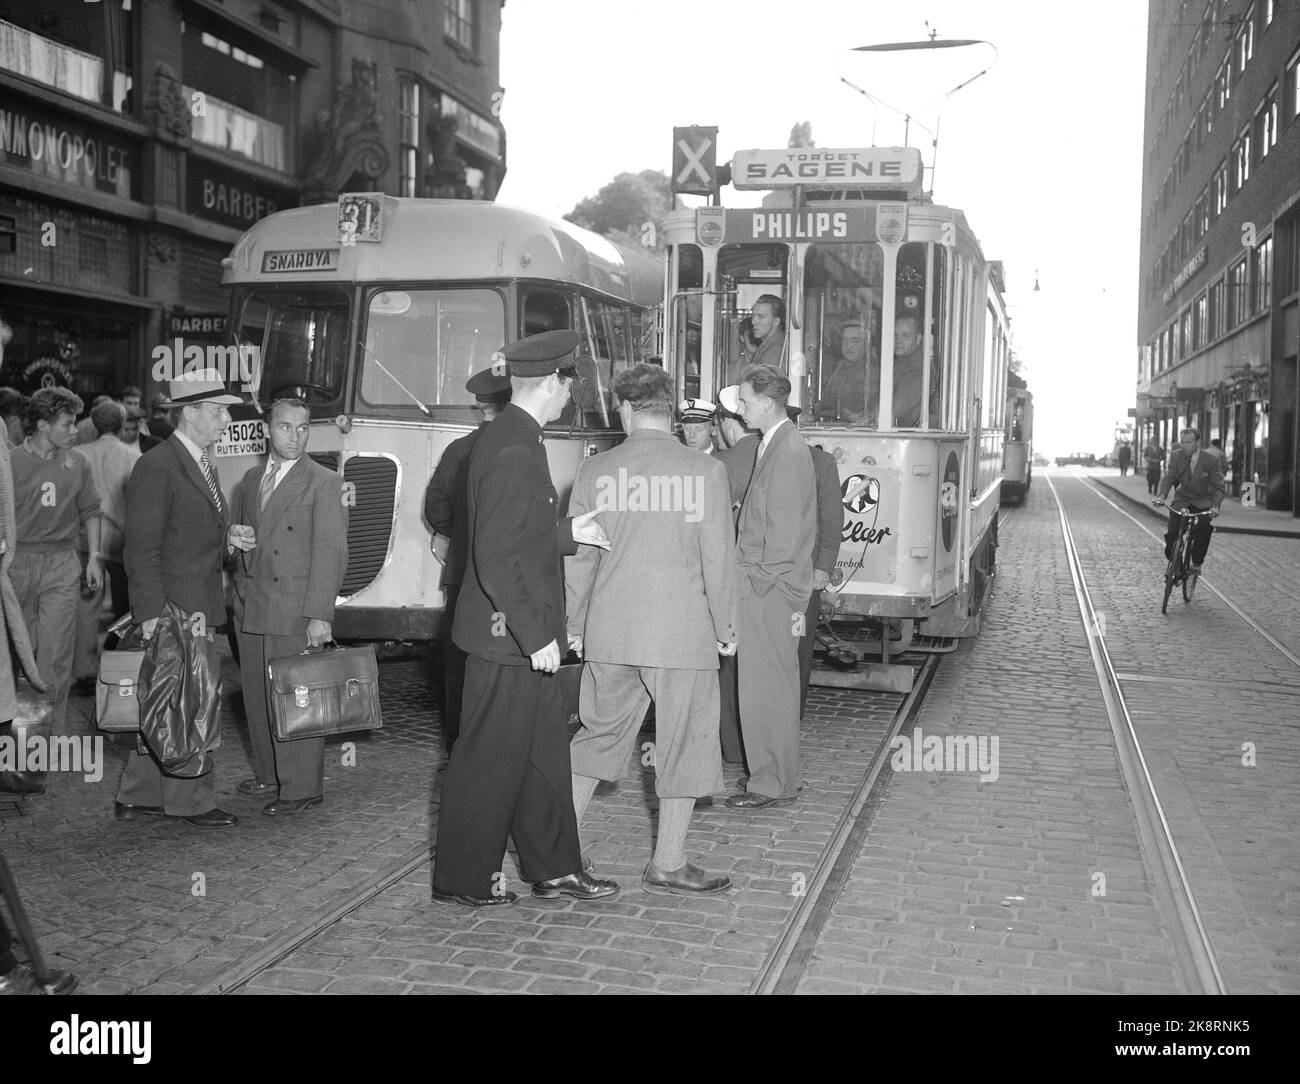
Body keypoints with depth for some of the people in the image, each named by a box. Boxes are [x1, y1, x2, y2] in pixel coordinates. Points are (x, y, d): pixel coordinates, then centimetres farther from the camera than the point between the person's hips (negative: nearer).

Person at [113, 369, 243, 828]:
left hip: (198, 609, 9)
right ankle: (191, 800, 10)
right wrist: (152, 614, -20)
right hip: (172, 610, -9)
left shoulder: (203, 465, 16)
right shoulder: (157, 467, -13)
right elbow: (142, 549, -17)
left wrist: (230, 539, 9)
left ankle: (137, 796, 25)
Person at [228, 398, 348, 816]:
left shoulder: (324, 482, -6)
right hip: (250, 609, 7)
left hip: (296, 612, -7)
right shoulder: (251, 479, 14)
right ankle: (269, 776, 28)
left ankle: (302, 788, 7)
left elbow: (331, 553, -12)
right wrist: (232, 538, 0)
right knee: (257, 698, 13)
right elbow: (235, 529, 26)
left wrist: (319, 614, -18)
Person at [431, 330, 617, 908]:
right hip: (508, 638, -10)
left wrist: (568, 532, 14)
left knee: (546, 750, 17)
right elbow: (496, 558, -25)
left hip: (523, 635, 10)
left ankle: (554, 868, 29)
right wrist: (536, 635, -22)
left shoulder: (511, 438, 10)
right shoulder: (513, 451, -21)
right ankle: (462, 878, 19)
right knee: (490, 758, 4)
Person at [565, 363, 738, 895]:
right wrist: (725, 628, 6)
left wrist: (575, 627, 15)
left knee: (598, 736, 19)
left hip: (608, 635, 3)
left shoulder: (594, 471, -1)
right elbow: (719, 561, -6)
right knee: (684, 744, 10)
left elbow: (578, 558, 3)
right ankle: (667, 865, 17)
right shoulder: (706, 473, -7)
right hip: (683, 634, -3)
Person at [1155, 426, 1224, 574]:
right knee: (1171, 534, -14)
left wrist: (1215, 506, -35)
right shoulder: (1176, 456, -8)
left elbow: (1218, 487, -16)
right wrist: (1162, 494, -33)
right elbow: (1168, 477, -12)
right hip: (1181, 501, 2)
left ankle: (1197, 563, -11)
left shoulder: (1211, 460, -15)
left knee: (1204, 527, -30)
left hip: (1203, 502, -2)